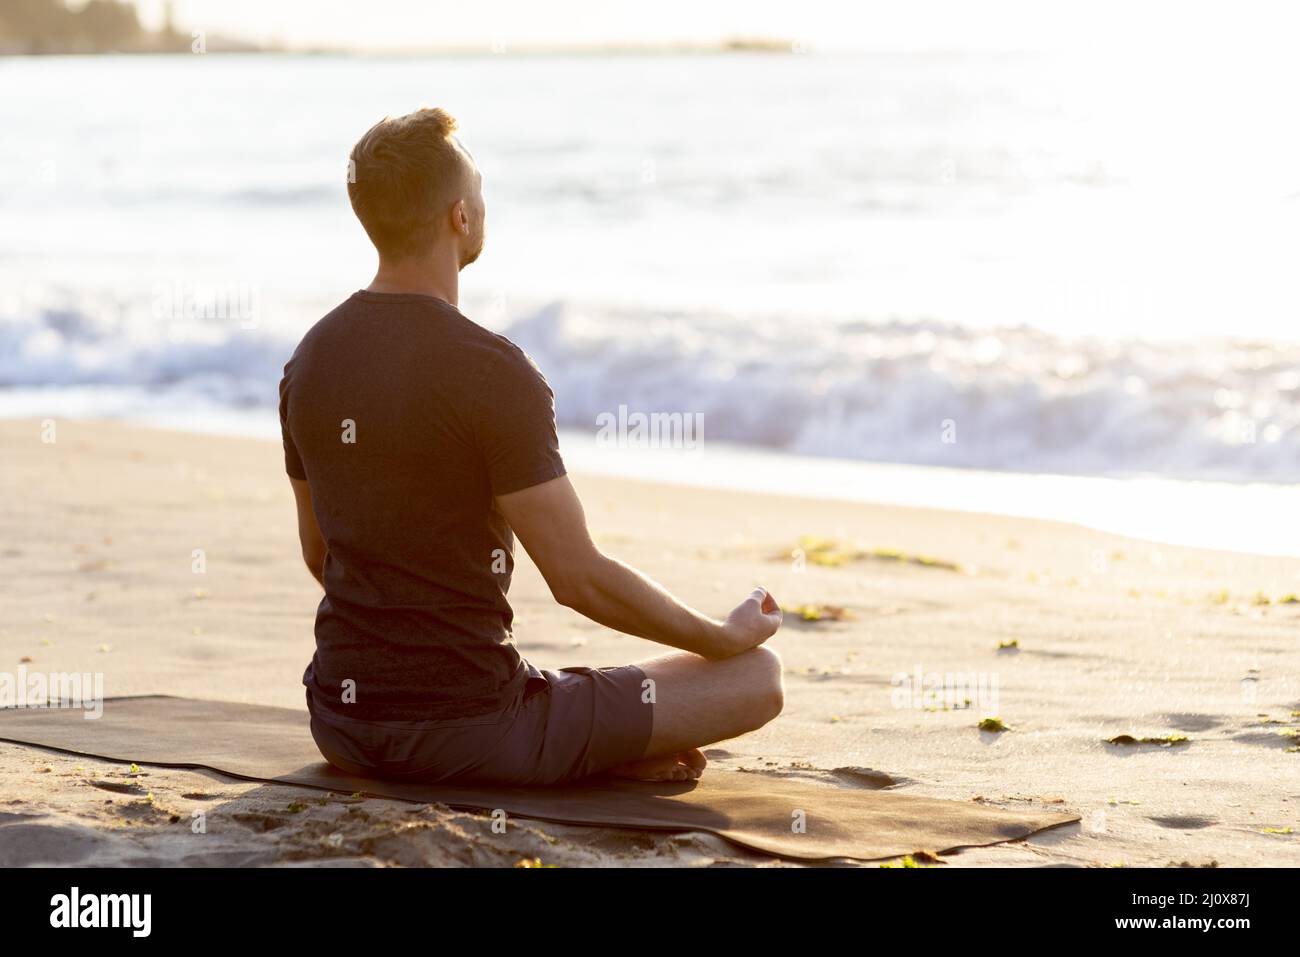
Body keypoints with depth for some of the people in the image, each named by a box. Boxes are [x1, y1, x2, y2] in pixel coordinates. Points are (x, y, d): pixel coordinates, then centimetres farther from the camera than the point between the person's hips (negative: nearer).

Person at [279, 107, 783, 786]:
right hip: (466, 727, -6)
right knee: (756, 676, 3)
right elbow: (580, 579, -15)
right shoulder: (492, 373, -17)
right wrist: (726, 637, 0)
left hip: (342, 726, 6)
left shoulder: (308, 361, 6)